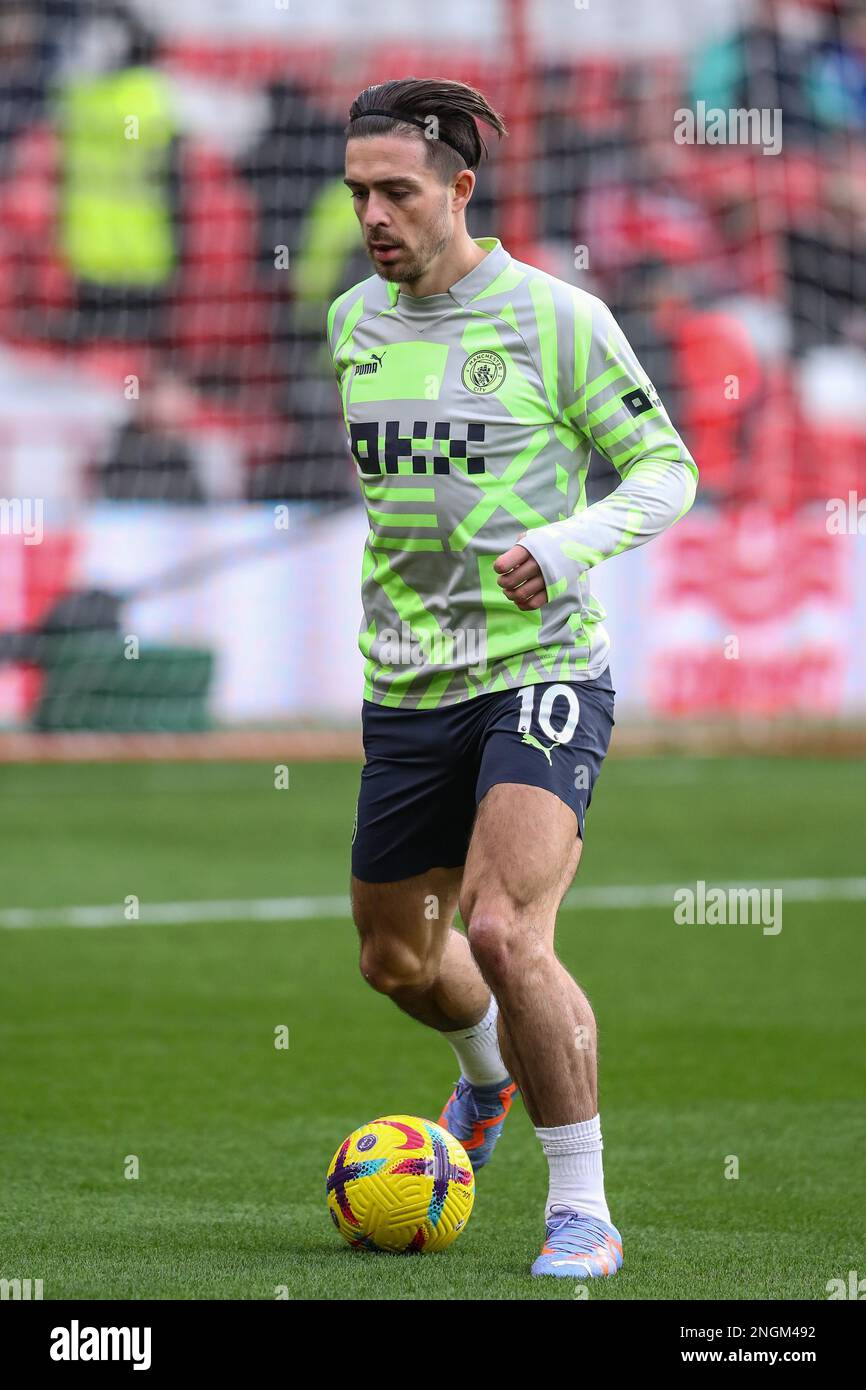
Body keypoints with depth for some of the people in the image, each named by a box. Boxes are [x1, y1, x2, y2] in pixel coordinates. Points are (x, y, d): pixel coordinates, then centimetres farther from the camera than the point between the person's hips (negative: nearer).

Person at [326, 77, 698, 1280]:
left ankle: (583, 1212, -10)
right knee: (396, 957, 16)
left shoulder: (558, 319, -9)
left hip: (540, 673, -6)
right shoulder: (353, 320, 8)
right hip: (406, 687, 6)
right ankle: (490, 1070, 53)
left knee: (504, 932, -23)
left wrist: (575, 541, -20)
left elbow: (668, 469, -4)